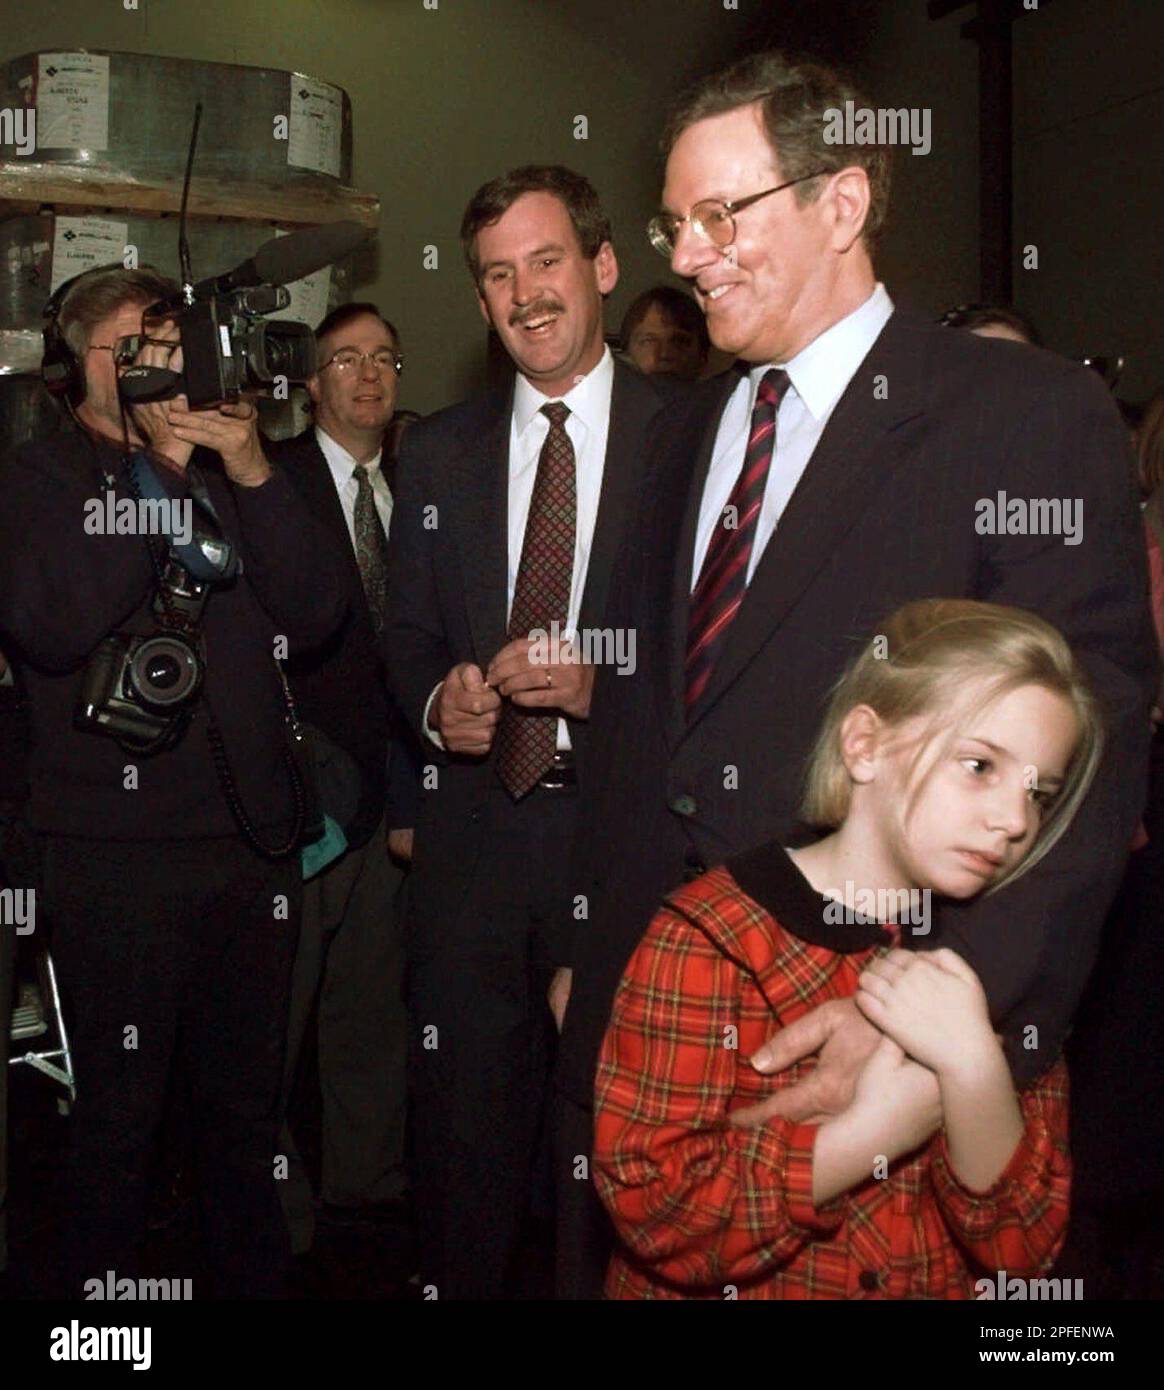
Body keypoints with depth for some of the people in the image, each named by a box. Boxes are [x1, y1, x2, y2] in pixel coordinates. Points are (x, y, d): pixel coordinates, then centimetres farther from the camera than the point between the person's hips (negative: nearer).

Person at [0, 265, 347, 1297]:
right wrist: (159, 467, -13)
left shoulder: (227, 474, 14)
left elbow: (314, 614, 3)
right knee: (119, 1113, 5)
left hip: (252, 838, 4)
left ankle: (250, 1278, 28)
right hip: (117, 852, -3)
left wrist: (252, 472, -7)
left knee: (247, 1104, 13)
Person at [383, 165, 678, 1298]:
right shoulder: (437, 451, 11)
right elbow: (407, 636, 15)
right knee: (462, 1124, 12)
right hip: (474, 834, 3)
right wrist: (434, 702, -6)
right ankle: (464, 1285, 32)